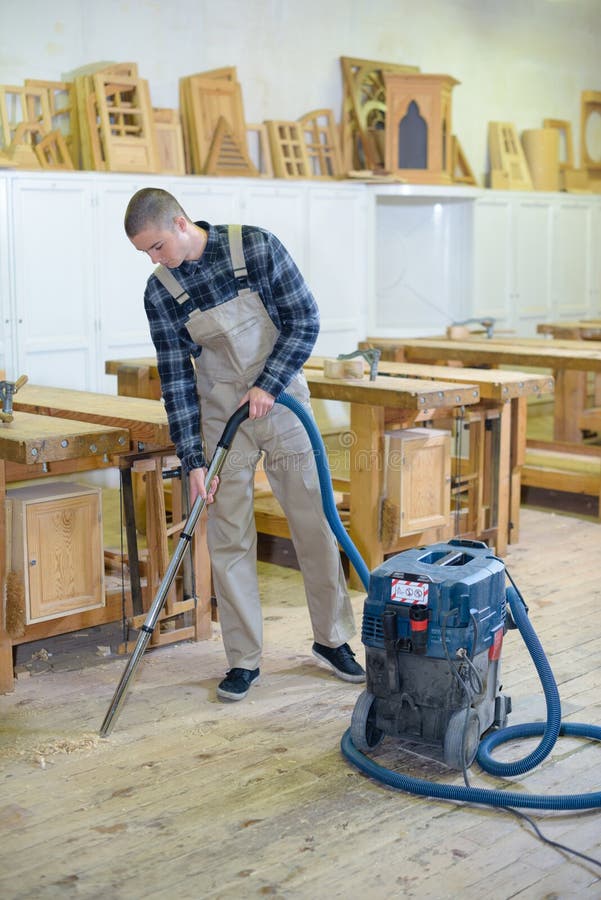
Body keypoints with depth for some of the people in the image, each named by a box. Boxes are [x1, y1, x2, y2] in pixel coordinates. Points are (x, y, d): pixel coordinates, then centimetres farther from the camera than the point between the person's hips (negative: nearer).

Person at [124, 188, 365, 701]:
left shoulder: (257, 247, -11)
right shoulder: (160, 291, -6)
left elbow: (305, 321, -9)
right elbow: (175, 378, -5)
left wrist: (267, 385, -18)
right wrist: (193, 460, -10)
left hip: (281, 404, -1)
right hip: (219, 418, 1)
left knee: (316, 524, 5)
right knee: (228, 539, 1)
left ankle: (333, 639, 22)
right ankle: (244, 660, 12)